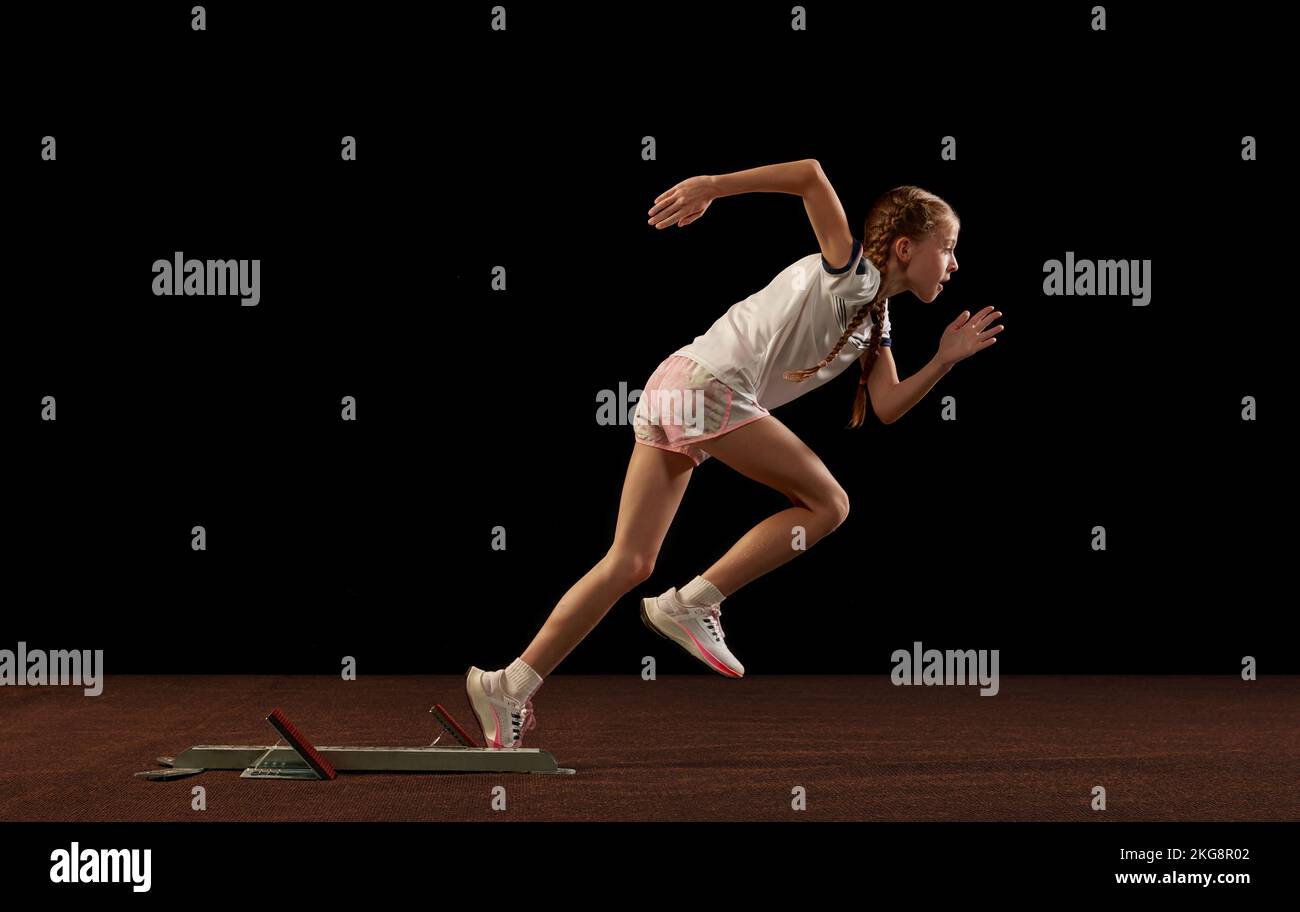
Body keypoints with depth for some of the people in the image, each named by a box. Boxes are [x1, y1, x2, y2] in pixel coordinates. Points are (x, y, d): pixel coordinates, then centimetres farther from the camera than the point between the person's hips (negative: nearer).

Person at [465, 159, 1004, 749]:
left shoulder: (875, 322, 22)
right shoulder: (850, 271, -5)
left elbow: (888, 408, 18)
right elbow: (810, 175, -16)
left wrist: (946, 359, 8)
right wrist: (710, 187, -22)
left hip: (672, 390, 9)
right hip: (709, 384, -9)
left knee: (630, 564, 5)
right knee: (827, 503, -2)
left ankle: (510, 687, 1)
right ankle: (690, 605, -4)